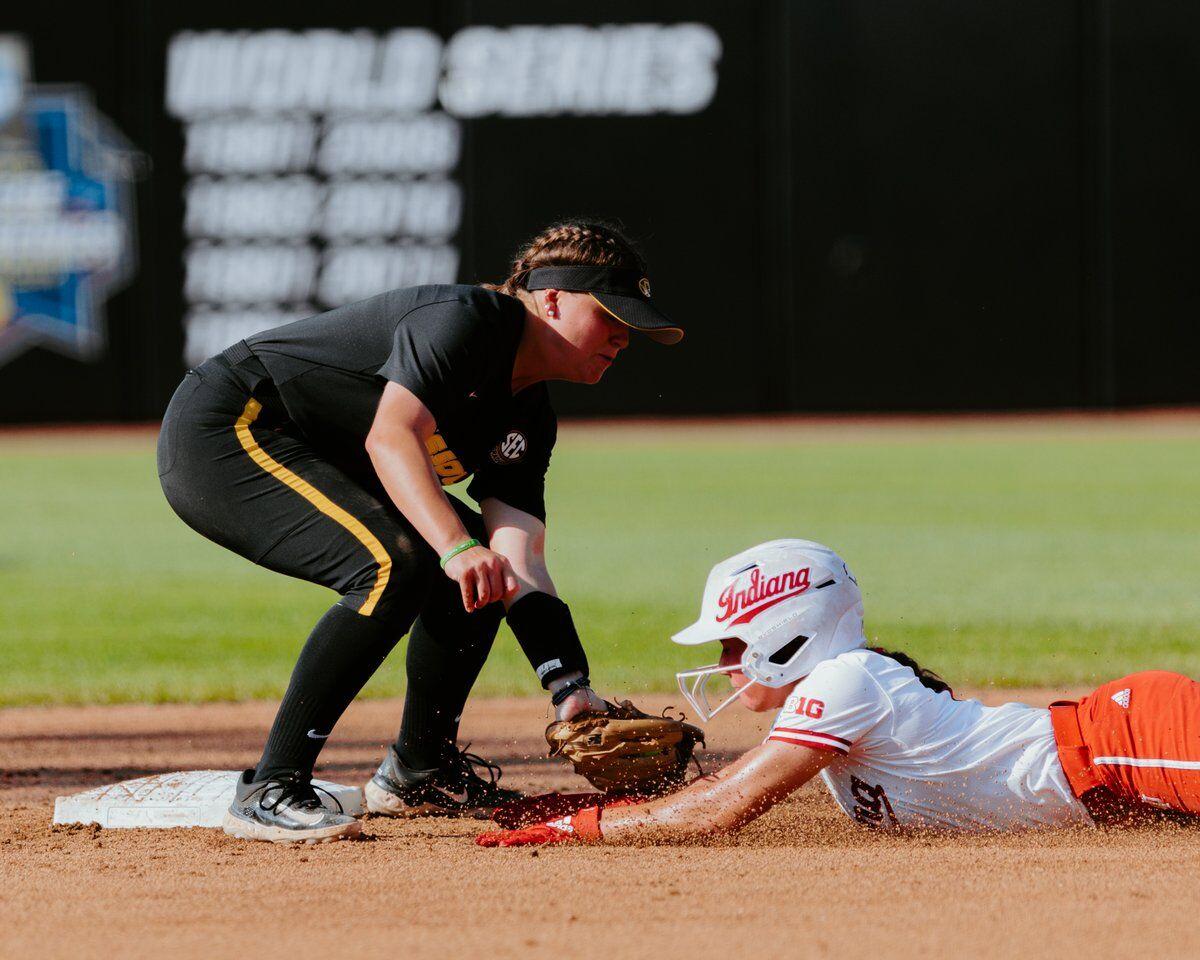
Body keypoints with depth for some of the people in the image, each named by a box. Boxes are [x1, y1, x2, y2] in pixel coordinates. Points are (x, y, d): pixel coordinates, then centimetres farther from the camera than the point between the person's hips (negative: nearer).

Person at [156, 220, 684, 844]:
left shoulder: (528, 420, 7)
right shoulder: (467, 319, -20)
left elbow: (520, 560, -2)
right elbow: (390, 436, -35)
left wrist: (573, 694, -15)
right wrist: (458, 548, -48)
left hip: (312, 465, 11)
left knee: (481, 569, 12)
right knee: (395, 564, -28)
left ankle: (417, 771, 21)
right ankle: (269, 791, -28)